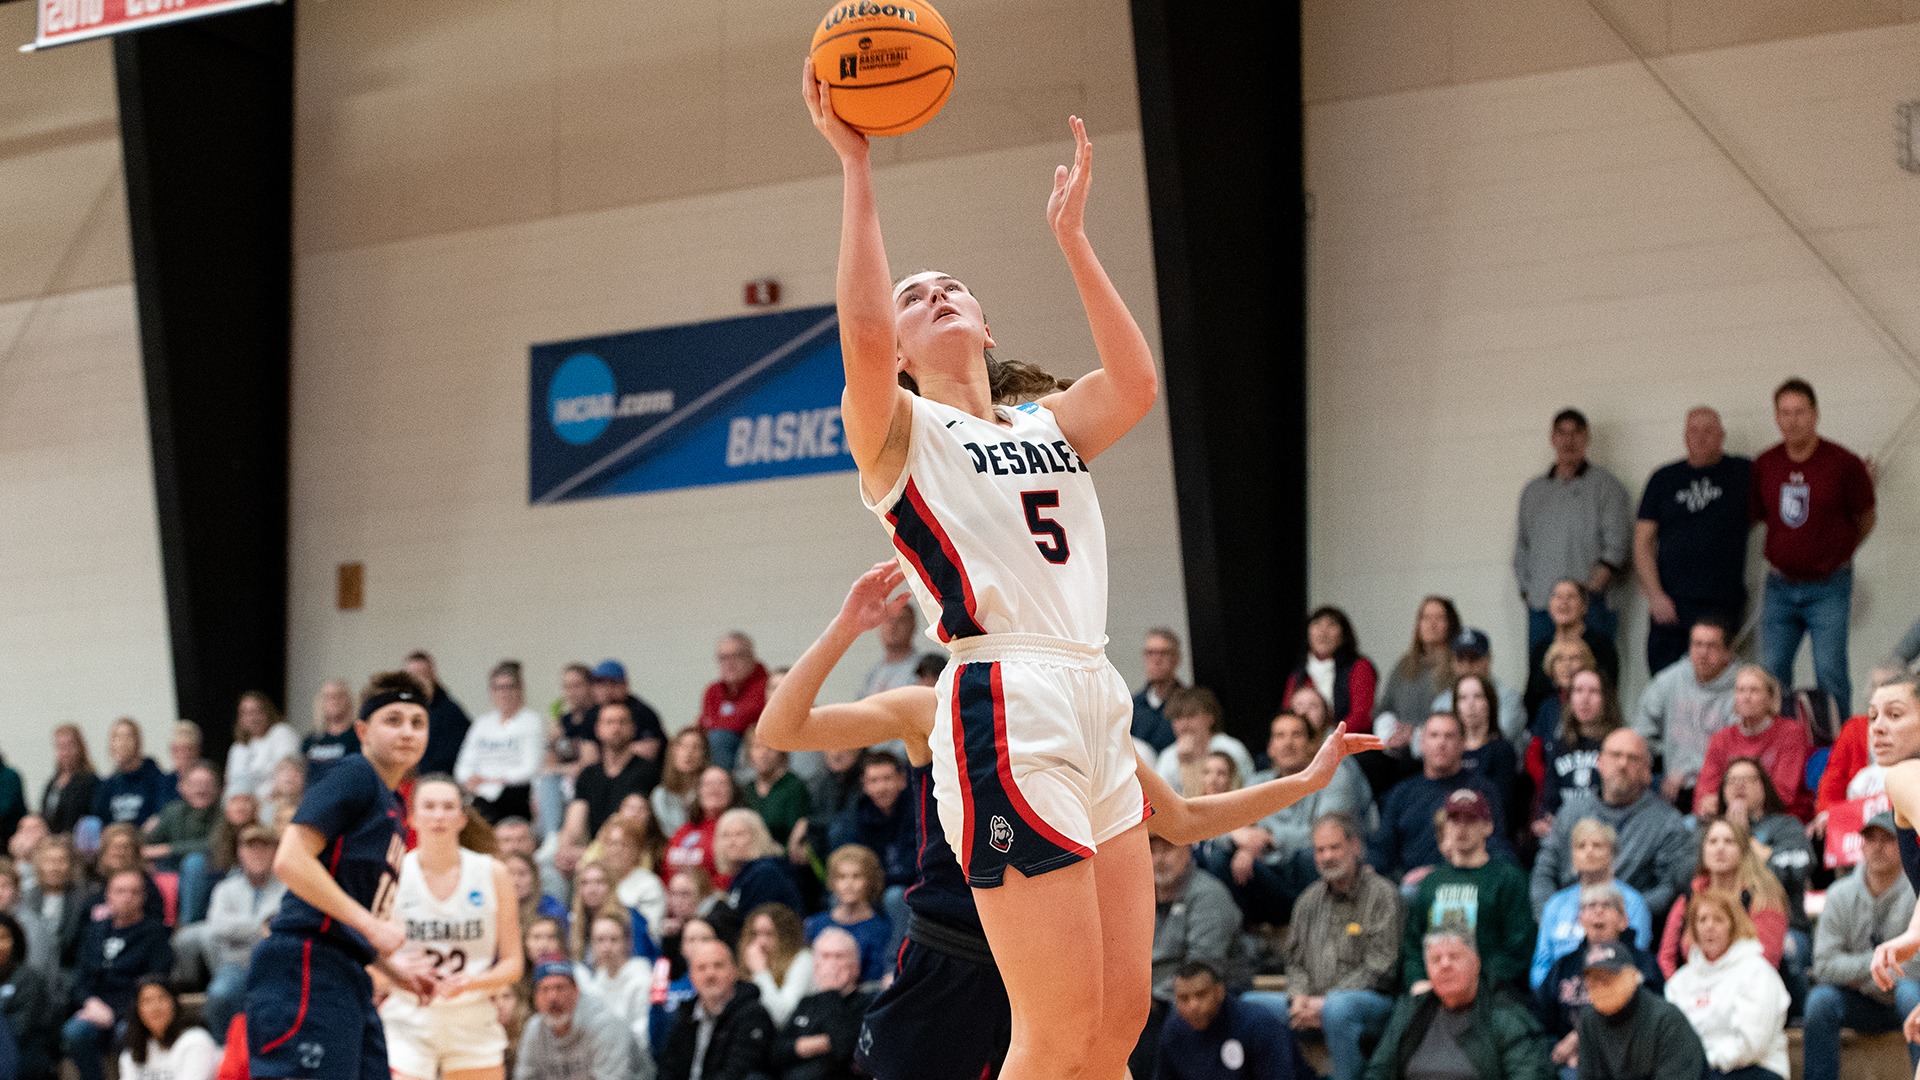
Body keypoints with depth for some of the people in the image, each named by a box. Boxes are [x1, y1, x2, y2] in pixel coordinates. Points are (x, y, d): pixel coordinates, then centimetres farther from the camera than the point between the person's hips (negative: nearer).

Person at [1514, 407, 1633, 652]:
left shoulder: (1605, 485, 7)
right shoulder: (1533, 491, 21)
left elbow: (1618, 542, -1)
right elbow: (1522, 547, 23)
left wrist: (1593, 585, -12)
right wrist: (1527, 588, 9)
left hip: (1588, 605, -4)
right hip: (1540, 605, 4)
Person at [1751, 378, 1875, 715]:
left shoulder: (1844, 463, -9)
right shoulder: (1764, 465, 2)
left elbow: (1865, 519, 5)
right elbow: (1754, 516, 16)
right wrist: (1776, 555, 12)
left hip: (1828, 587, -4)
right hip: (1780, 586, 4)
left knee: (1830, 673, -8)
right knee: (1772, 674, 3)